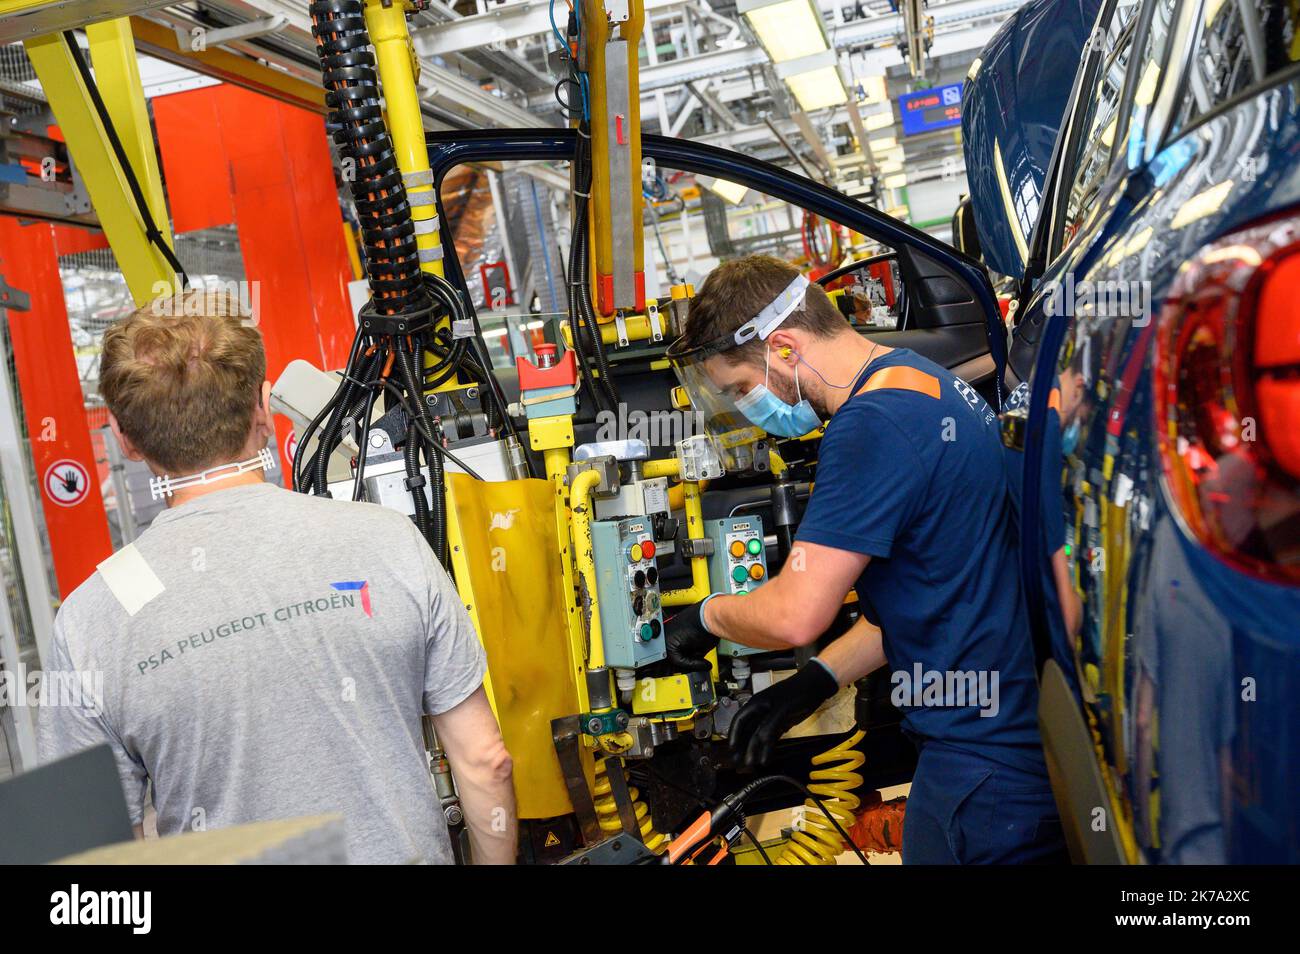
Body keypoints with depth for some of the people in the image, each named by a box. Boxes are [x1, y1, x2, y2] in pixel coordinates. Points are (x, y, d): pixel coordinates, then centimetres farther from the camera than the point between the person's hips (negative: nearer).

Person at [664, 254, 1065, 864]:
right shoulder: (927, 383, 10)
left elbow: (794, 615, -25)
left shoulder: (872, 422, -23)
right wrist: (812, 685, 10)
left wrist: (706, 615, -3)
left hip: (988, 763, -10)